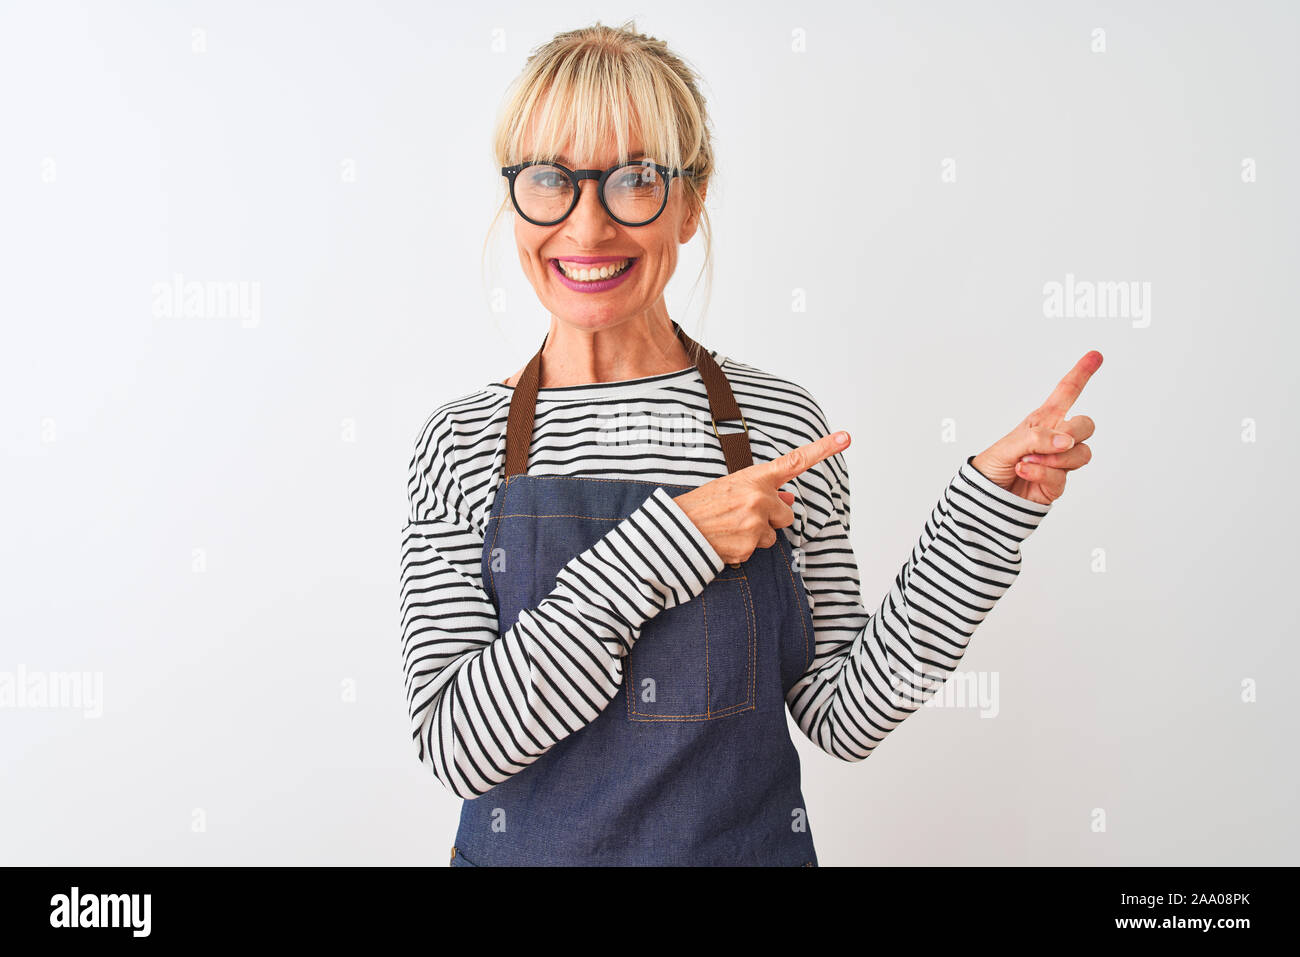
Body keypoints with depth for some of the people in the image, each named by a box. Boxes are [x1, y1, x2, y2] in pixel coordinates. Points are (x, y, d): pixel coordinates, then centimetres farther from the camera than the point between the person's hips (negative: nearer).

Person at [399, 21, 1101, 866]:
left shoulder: (782, 422, -9)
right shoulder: (462, 441, -9)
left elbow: (843, 718, -7)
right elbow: (456, 744, -19)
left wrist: (991, 505, -15)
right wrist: (663, 548, -26)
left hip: (751, 845, 0)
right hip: (526, 848, 0)